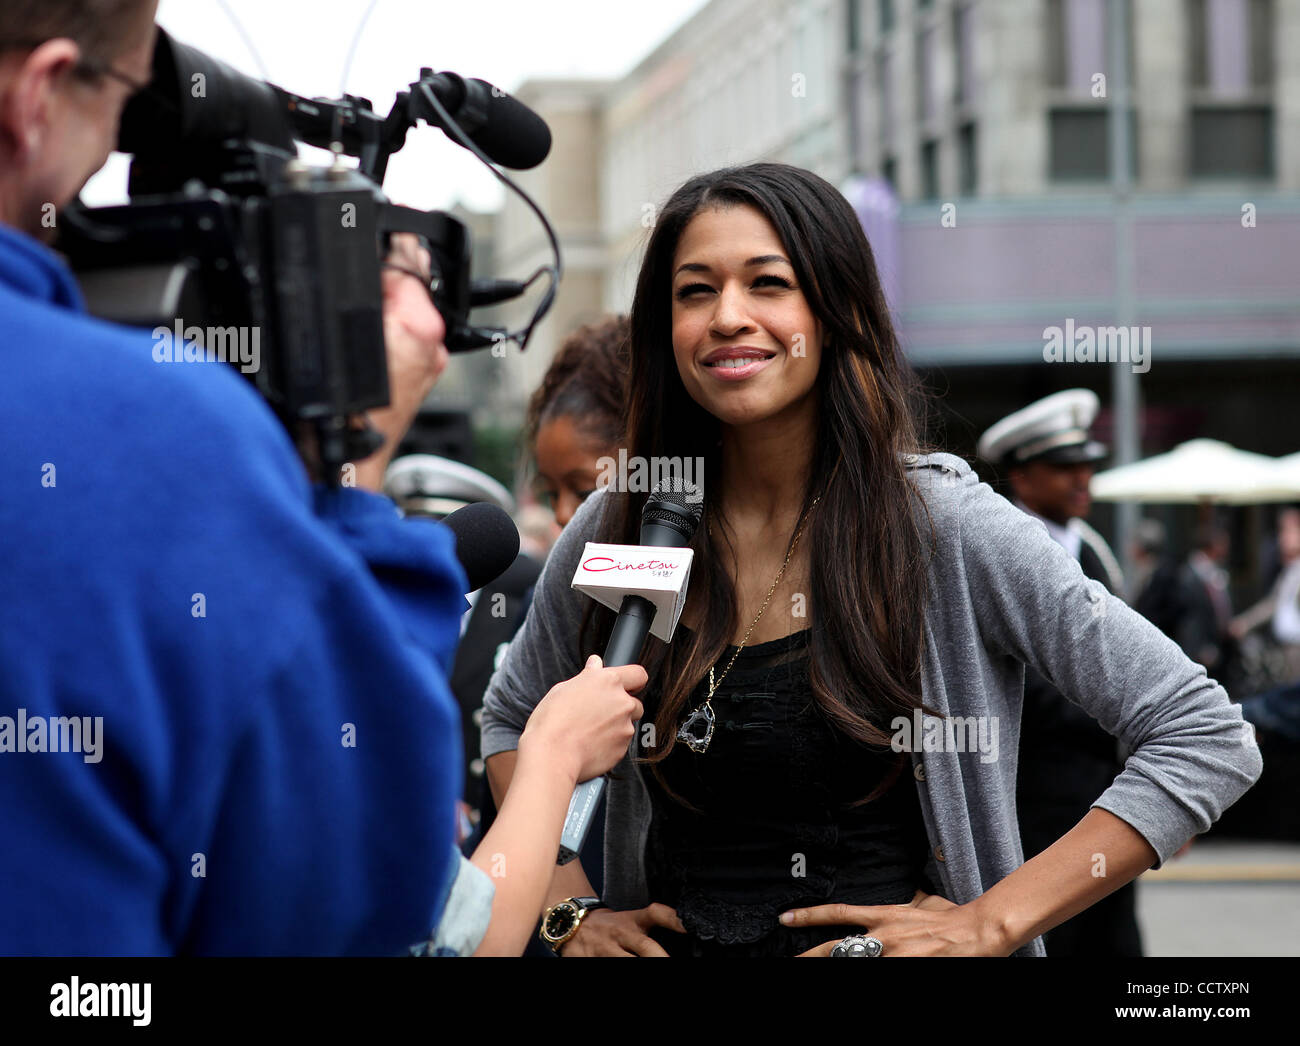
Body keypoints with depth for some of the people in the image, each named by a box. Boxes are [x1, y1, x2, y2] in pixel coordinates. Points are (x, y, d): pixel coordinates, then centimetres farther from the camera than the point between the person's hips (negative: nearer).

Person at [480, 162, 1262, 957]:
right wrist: (573, 912, 1)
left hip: (887, 937, -3)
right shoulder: (615, 530, -4)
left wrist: (992, 923, -16)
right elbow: (511, 719, 15)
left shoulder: (940, 524, -13)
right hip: (674, 941, 3)